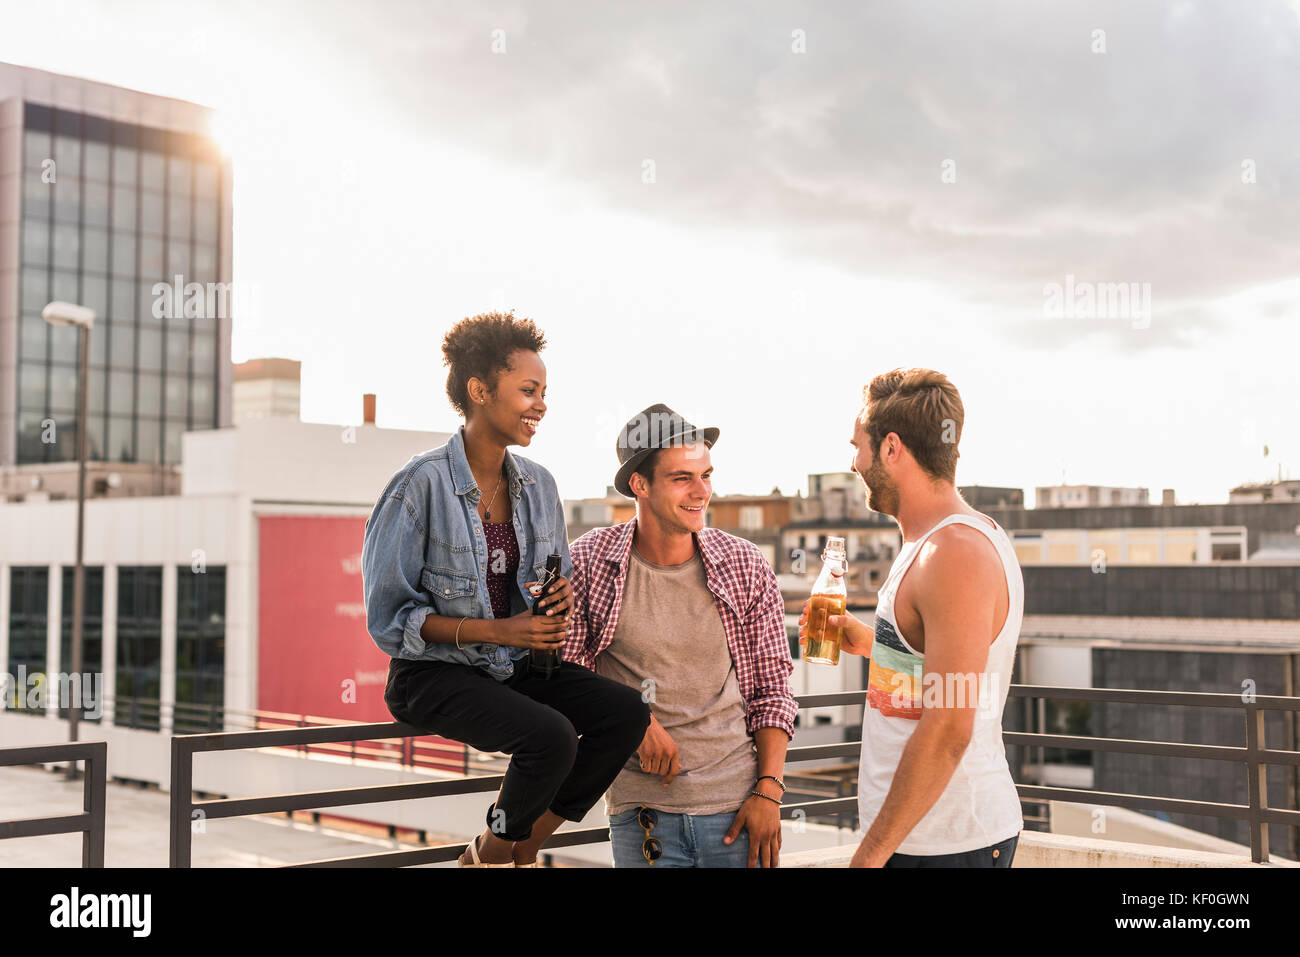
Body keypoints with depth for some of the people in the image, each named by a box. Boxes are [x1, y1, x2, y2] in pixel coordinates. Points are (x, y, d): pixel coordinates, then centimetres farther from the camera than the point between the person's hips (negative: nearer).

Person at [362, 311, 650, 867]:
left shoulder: (538, 485, 5)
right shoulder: (421, 485, -15)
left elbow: (557, 583, 18)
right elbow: (388, 617, -13)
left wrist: (564, 597, -8)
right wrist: (497, 630, -21)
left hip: (518, 665, 7)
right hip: (434, 674, -6)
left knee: (627, 712, -17)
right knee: (552, 735, -30)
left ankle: (524, 850, 0)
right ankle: (493, 853, 0)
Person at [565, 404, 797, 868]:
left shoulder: (746, 566, 0)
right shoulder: (588, 563, -3)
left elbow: (772, 689, 5)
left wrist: (768, 791, -3)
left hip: (736, 807, 1)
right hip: (641, 812, -1)